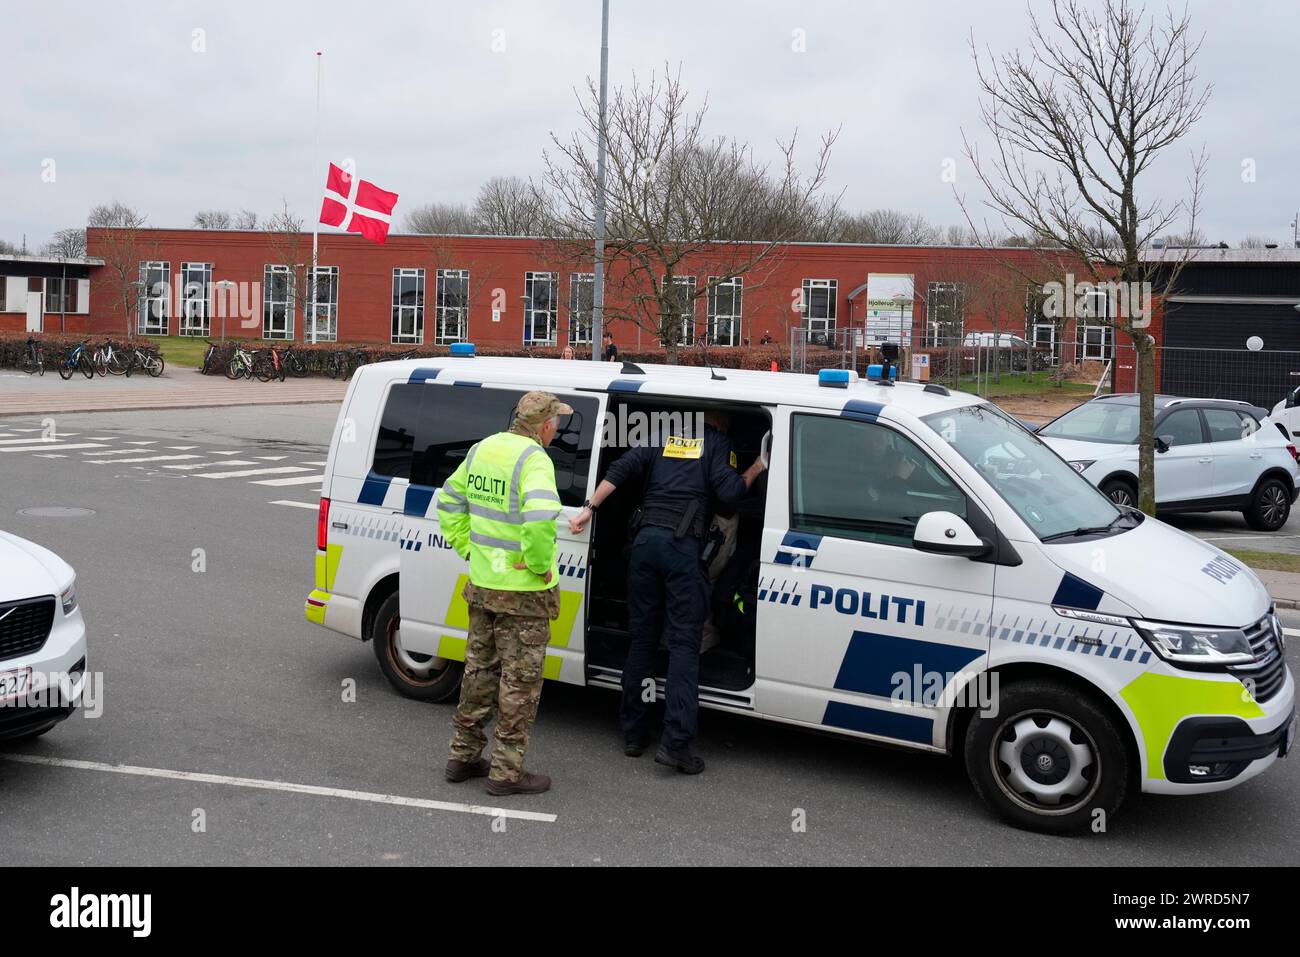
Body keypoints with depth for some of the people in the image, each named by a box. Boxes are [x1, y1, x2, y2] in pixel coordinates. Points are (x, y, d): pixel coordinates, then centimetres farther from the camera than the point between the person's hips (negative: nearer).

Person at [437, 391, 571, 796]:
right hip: (523, 594, -8)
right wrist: (540, 564, -22)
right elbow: (540, 518, -36)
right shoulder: (534, 459, -20)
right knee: (520, 681, 4)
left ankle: (463, 755, 30)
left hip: (481, 583, 8)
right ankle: (507, 772, 11)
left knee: (480, 670, 20)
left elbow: (449, 500, 17)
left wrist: (467, 548, 15)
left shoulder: (483, 449, 6)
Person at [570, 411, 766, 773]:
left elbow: (621, 469, 8)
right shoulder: (717, 442, 9)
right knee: (684, 643, -3)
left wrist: (590, 508, 7)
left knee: (641, 638, 12)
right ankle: (676, 741, -12)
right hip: (683, 543, -4)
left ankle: (633, 733, 17)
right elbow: (728, 492, -3)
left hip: (646, 537, 4)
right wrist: (754, 471, 14)